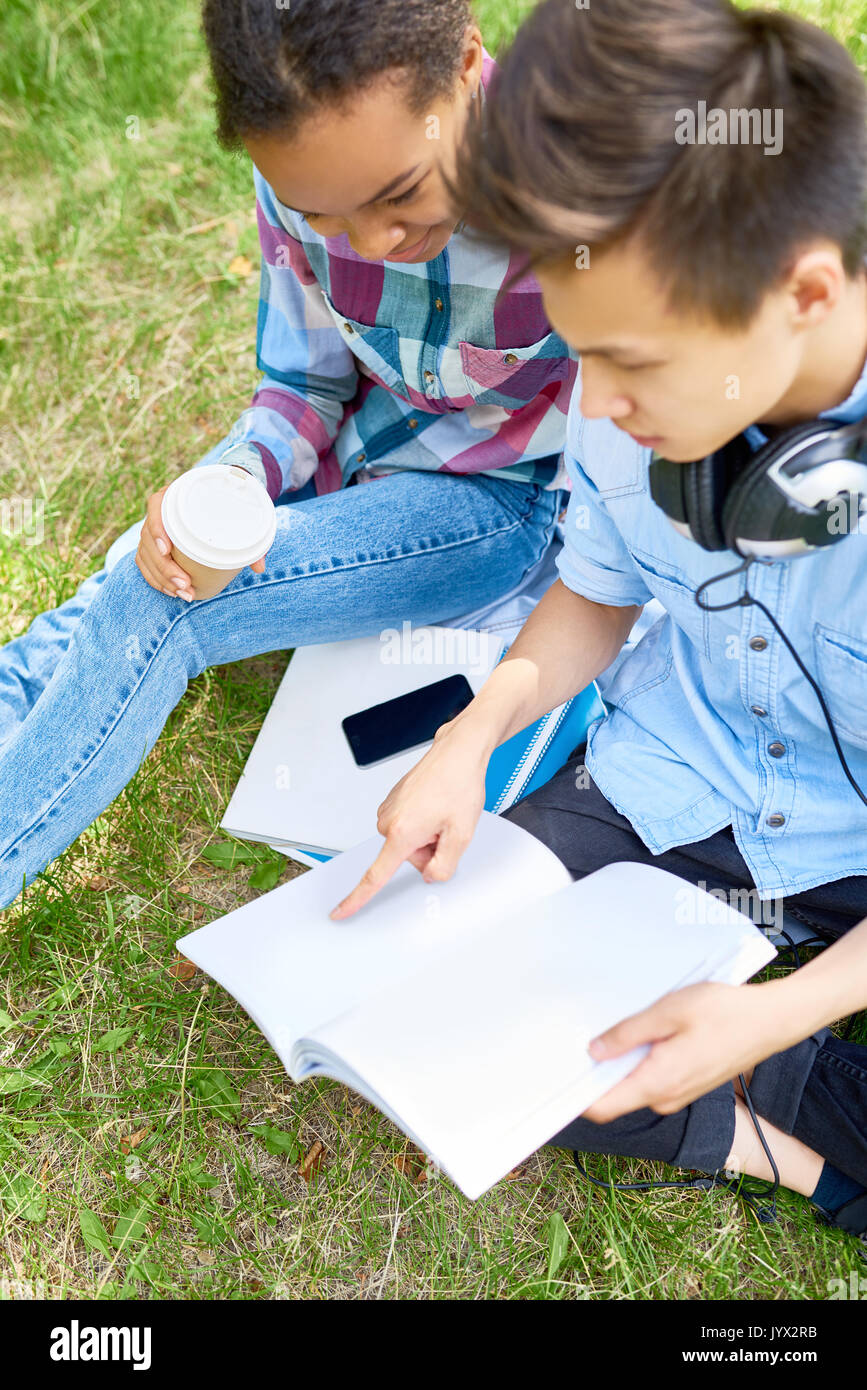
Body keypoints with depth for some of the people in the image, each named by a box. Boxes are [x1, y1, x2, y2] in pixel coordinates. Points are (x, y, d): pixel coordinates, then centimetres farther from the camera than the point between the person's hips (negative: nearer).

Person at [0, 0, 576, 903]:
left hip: (512, 499, -5)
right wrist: (230, 485, -22)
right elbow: (305, 387, 1)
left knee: (157, 612, -20)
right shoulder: (299, 179, -14)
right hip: (357, 457, 6)